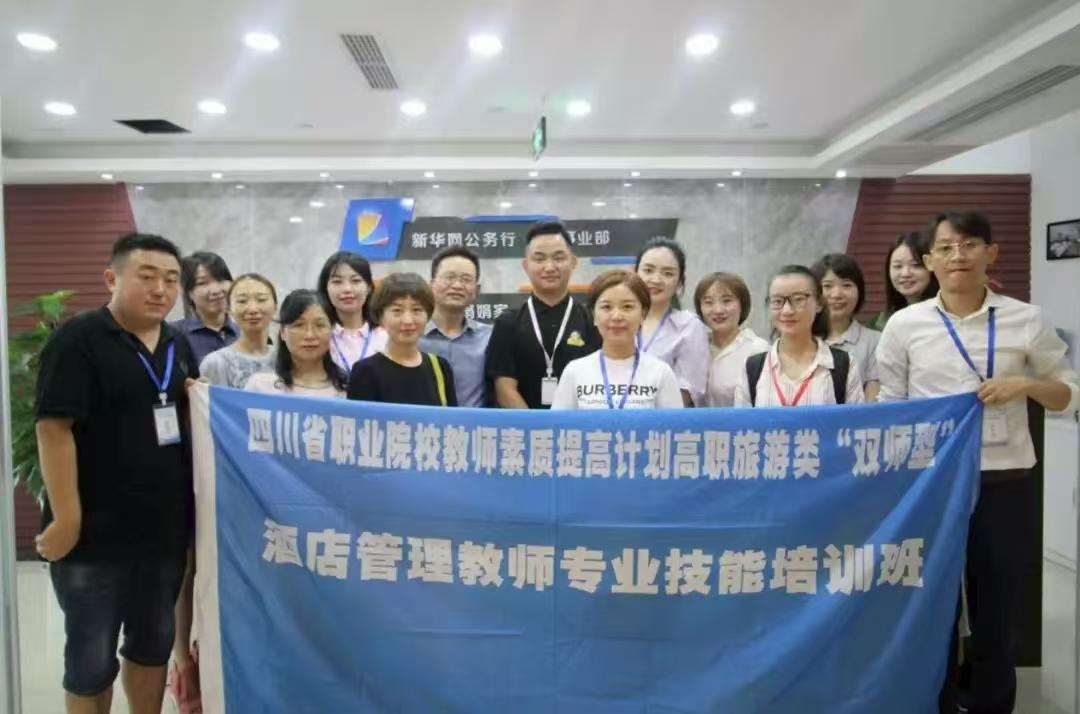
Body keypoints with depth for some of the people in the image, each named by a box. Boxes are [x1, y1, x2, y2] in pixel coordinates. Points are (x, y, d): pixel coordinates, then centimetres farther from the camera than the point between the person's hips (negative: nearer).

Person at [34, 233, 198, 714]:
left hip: (165, 529, 6)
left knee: (154, 643, 19)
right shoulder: (78, 340, -12)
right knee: (91, 657, 10)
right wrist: (66, 519, -21)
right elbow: (54, 428, -18)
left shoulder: (179, 345, 8)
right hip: (94, 534, -6)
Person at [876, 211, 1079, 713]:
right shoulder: (904, 324, -1)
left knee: (996, 603, 12)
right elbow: (889, 408, 4)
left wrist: (1026, 384, -12)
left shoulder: (1026, 320, 0)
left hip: (1001, 480, 1)